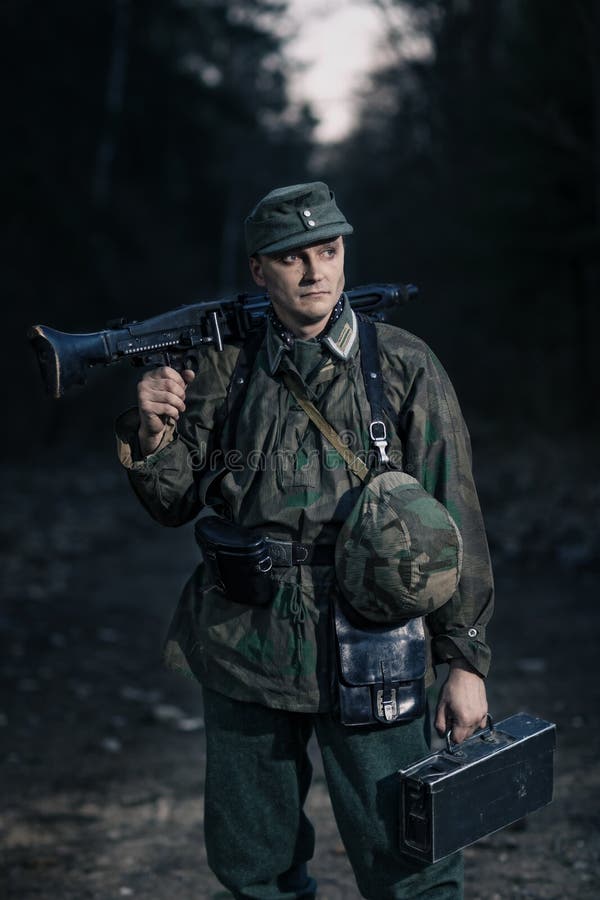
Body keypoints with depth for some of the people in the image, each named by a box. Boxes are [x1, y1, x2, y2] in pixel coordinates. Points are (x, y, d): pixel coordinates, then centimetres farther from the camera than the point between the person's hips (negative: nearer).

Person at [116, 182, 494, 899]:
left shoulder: (403, 367, -2)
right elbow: (175, 504, 9)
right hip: (242, 646, 3)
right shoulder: (223, 368, 5)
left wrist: (465, 660, -5)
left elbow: (454, 519, -2)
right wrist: (153, 434, -12)